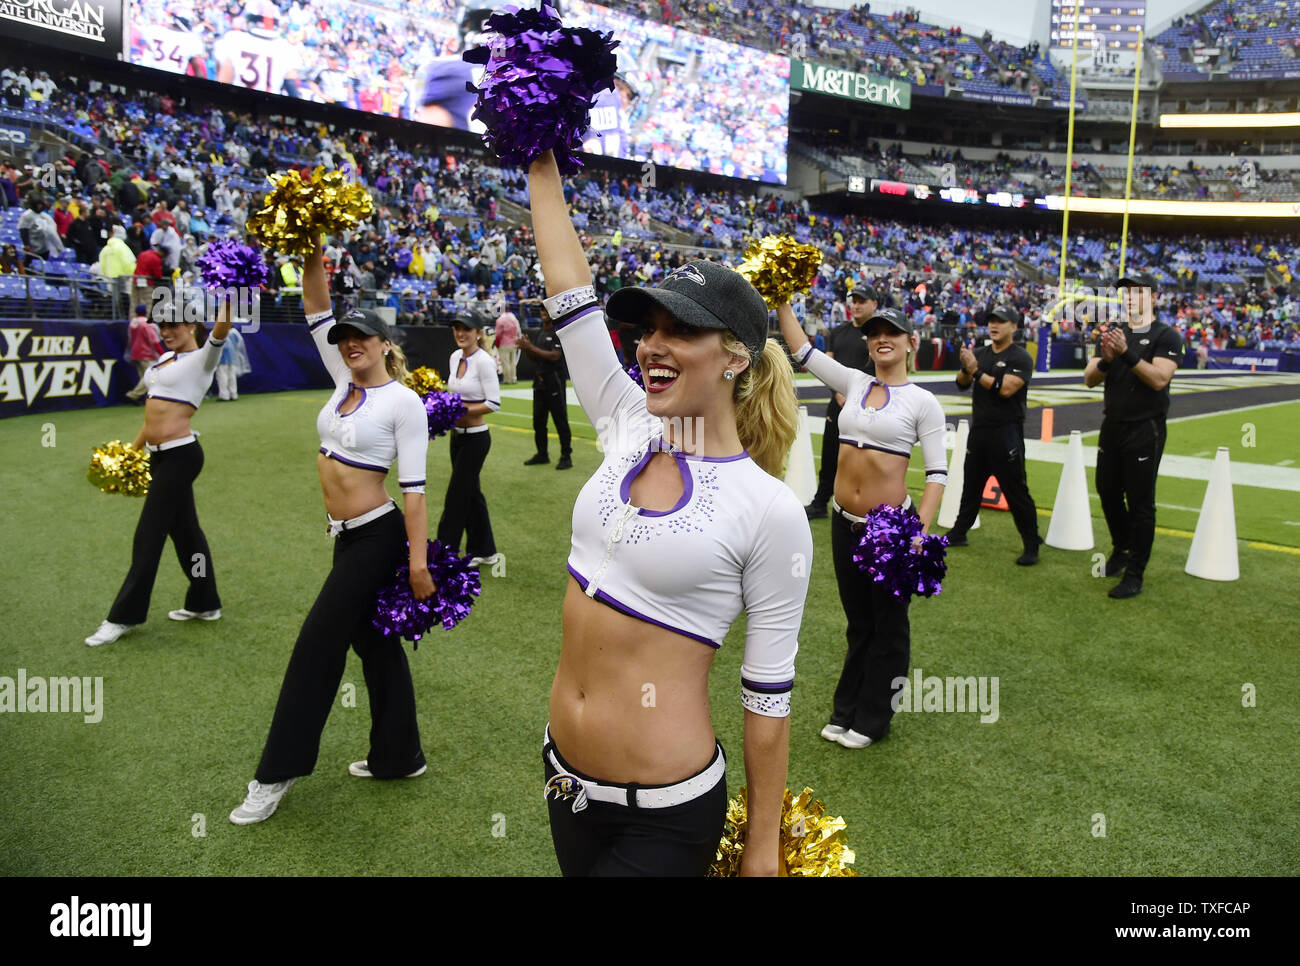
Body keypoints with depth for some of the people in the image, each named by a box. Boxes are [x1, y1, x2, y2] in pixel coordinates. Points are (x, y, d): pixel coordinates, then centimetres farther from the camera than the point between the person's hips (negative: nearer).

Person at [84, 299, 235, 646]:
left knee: (148, 536, -1)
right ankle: (204, 604, 26)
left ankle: (124, 617, 9)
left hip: (180, 456, -9)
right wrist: (132, 451, 23)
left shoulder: (201, 359, -8)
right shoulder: (166, 358, 15)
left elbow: (220, 329, -30)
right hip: (159, 456, 9)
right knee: (185, 529, 15)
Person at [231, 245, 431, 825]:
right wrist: (313, 257, -5)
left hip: (377, 537, -8)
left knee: (317, 645, -2)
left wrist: (418, 560, -20)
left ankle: (278, 774, 11)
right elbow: (317, 312, 9)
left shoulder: (403, 401, -13)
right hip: (345, 537, 8)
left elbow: (414, 486, -17)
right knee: (374, 643, 14)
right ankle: (398, 757, 27)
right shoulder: (345, 382, 8)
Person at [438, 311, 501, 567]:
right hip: (458, 436, 8)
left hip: (476, 438, -8)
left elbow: (494, 403, -19)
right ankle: (484, 551, 27)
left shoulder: (483, 361, -17)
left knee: (456, 496, -2)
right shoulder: (455, 357, 7)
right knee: (471, 493, 15)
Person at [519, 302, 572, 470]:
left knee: (560, 421, -5)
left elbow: (554, 356, -19)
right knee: (538, 420, 12)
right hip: (539, 382, 8)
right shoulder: (541, 333, 17)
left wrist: (531, 347, -18)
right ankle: (542, 454, 22)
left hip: (554, 383, -8)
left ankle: (566, 456, 0)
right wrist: (526, 347, -1)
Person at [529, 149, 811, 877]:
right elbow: (571, 296, -1)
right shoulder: (630, 434, -2)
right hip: (566, 779, 6)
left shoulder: (769, 509, -17)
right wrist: (542, 163, 1)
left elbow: (770, 689, -12)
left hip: (665, 815, -6)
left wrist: (764, 847, -5)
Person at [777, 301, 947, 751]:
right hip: (845, 523, 4)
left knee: (888, 625, 10)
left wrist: (921, 530, -18)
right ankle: (846, 712, 30)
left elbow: (937, 471, -8)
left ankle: (872, 720, 24)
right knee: (858, 622, 18)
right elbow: (801, 350, 4)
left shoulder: (923, 401, -6)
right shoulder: (854, 382, 6)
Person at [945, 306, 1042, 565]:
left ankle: (1031, 546, 3)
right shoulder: (979, 354, 12)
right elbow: (962, 385, 5)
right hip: (978, 431, 6)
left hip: (1006, 434, -6)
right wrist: (966, 368, -15)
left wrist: (977, 371, -18)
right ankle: (958, 533, 28)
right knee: (970, 485, 16)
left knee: (1016, 490, -4)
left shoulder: (1021, 358, -8)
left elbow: (1005, 389, -20)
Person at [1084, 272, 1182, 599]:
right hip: (1112, 426, 6)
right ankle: (1122, 548, 38)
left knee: (1140, 502, -3)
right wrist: (1107, 358, -14)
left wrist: (1127, 353, -26)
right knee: (1108, 493, 15)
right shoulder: (1115, 334, 11)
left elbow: (1159, 378, -21)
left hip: (1145, 430, -6)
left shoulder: (1166, 336, -6)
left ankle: (1134, 574, 3)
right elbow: (1089, 379, 5)